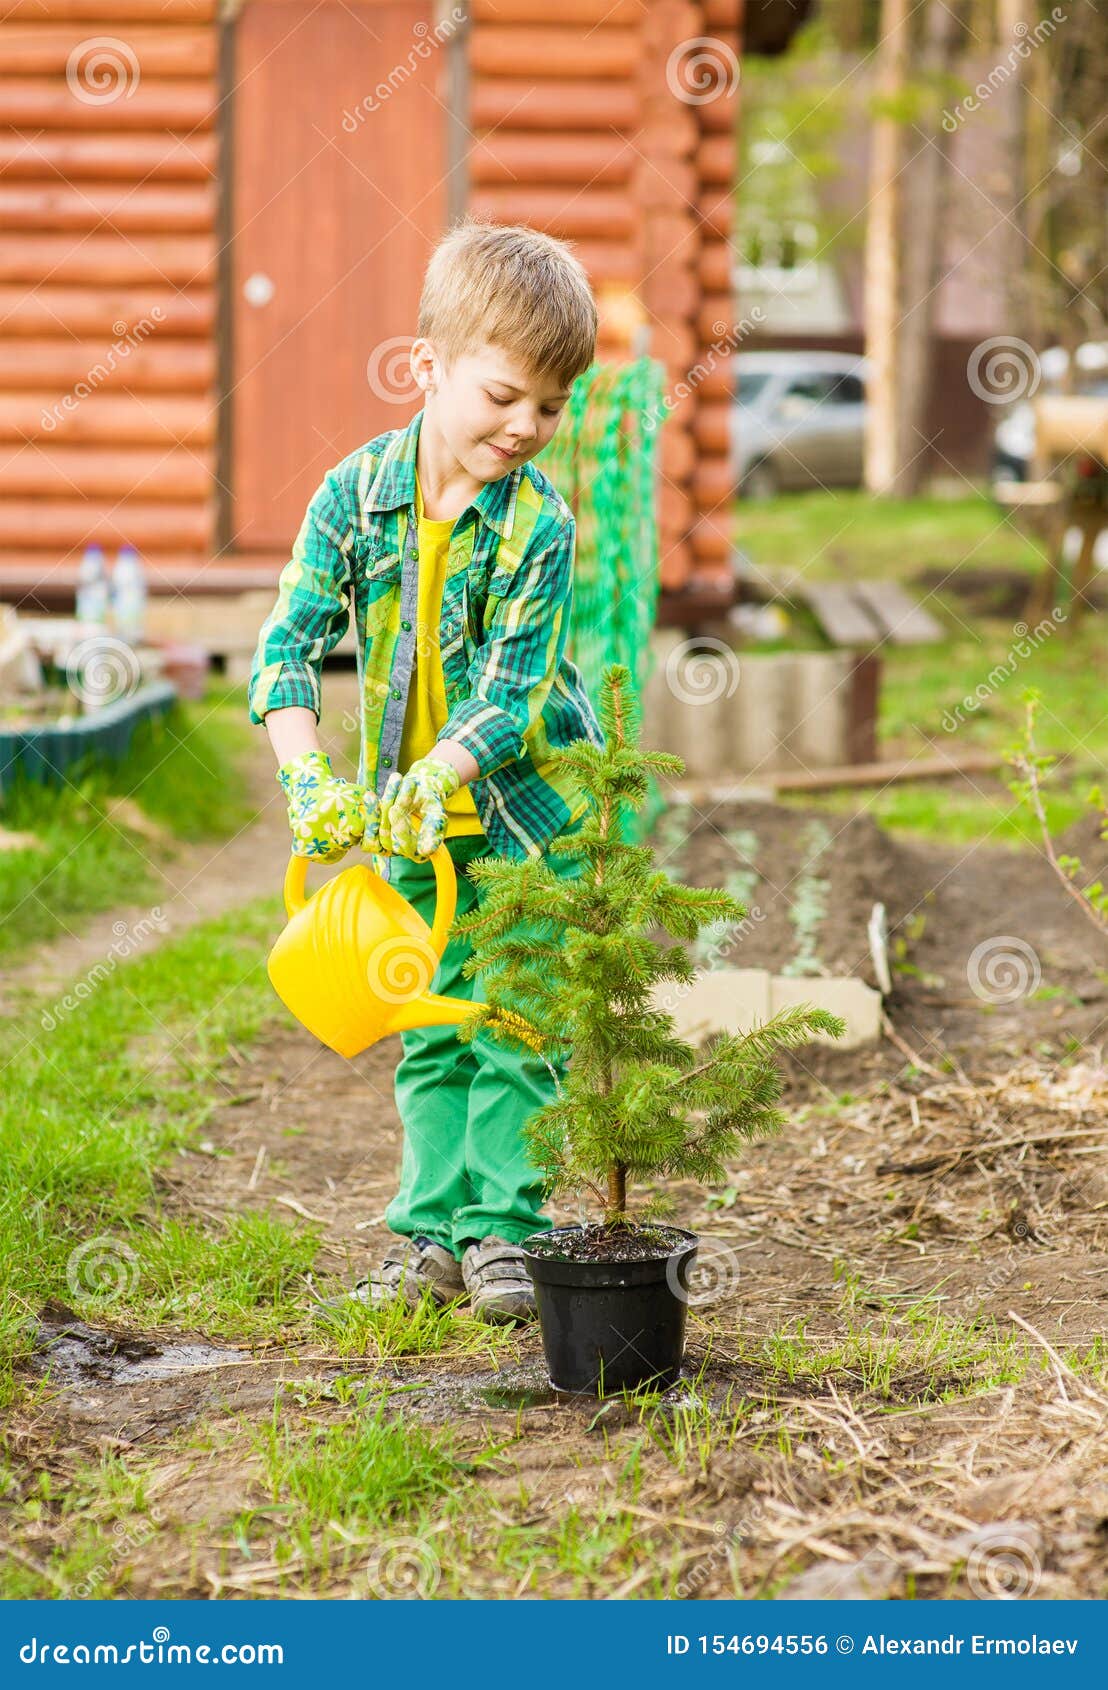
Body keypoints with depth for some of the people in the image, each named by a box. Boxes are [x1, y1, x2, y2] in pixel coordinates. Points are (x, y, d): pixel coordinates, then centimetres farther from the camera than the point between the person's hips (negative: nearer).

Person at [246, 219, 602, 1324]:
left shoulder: (537, 522, -16)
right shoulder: (356, 494, -10)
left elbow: (509, 686, -20)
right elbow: (289, 643, -14)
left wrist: (429, 781, -34)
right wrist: (309, 775, -27)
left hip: (530, 802, -3)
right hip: (413, 814, 3)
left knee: (516, 1025, -1)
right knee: (429, 1030, 10)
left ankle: (503, 1230, 10)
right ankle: (431, 1230, 17)